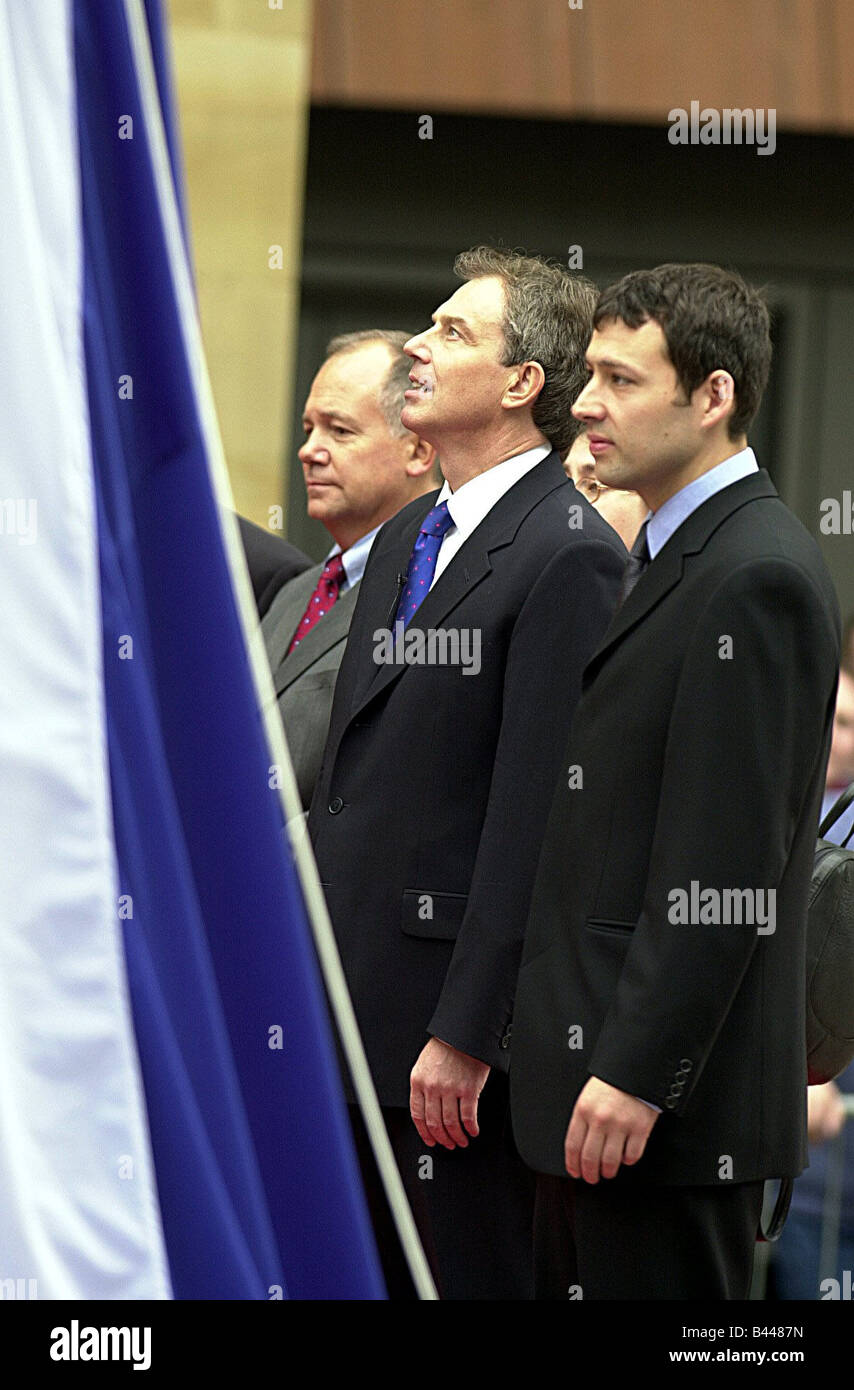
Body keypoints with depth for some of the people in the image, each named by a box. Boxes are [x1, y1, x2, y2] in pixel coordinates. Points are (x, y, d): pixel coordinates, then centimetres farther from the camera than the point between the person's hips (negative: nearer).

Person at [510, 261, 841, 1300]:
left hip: (671, 1098, -10)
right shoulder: (671, 558, 18)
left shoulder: (757, 578, -14)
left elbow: (728, 865, -20)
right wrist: (580, 1062, 17)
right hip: (598, 1080, 10)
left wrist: (635, 1075, -21)